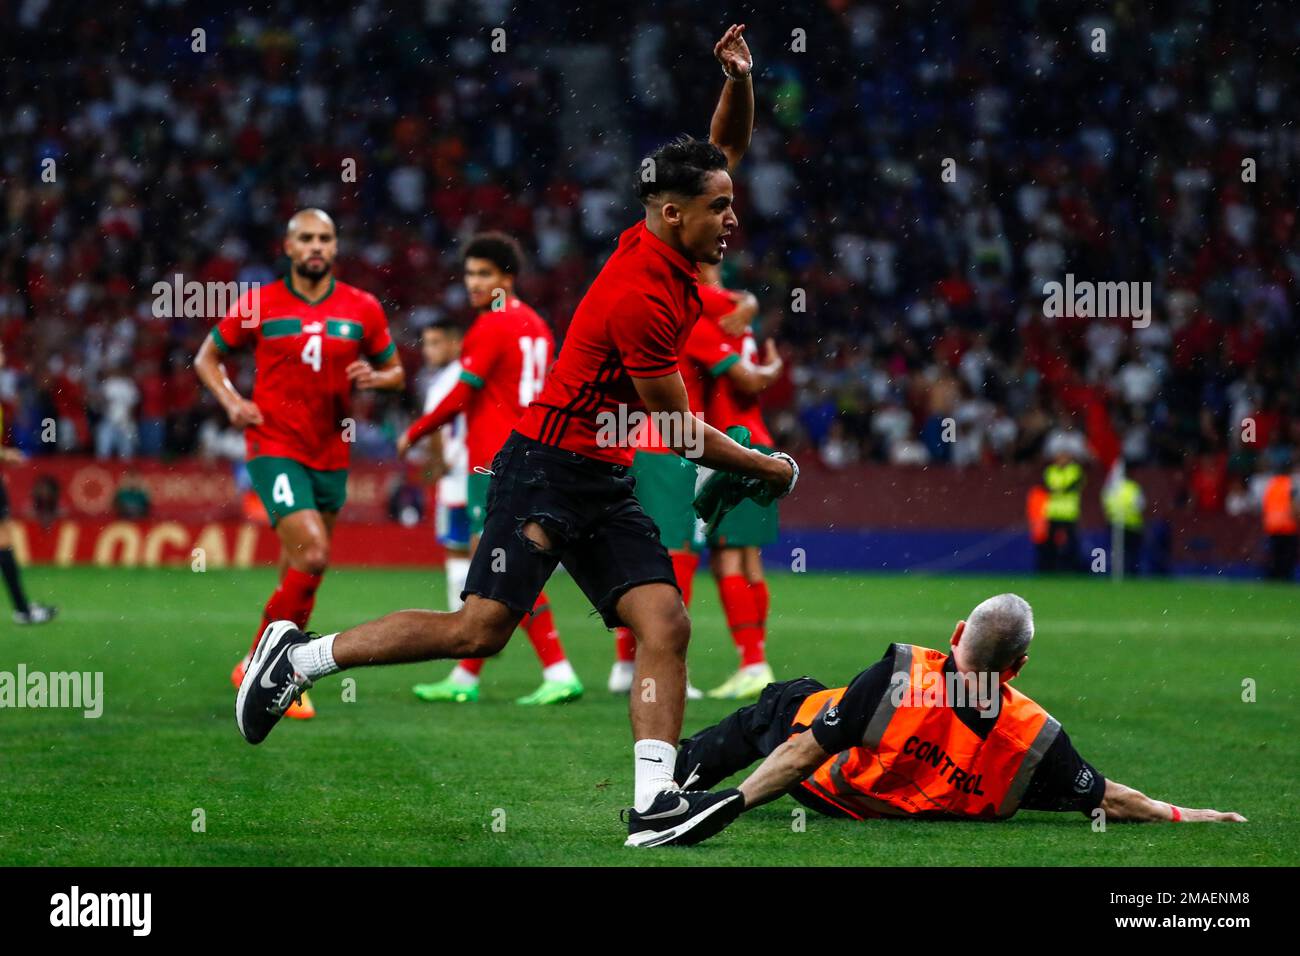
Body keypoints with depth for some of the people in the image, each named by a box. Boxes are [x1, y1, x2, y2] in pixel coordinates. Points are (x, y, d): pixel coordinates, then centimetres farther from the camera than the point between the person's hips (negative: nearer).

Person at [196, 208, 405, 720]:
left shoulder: (362, 309, 4)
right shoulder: (258, 305, -2)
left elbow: (396, 373, 14)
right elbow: (206, 358, 9)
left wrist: (375, 377, -9)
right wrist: (231, 402, -9)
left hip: (331, 455, 4)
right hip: (274, 449, -4)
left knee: (298, 571, 11)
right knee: (313, 555, -20)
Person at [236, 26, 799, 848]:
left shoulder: (672, 250, 4)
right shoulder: (641, 296, -22)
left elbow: (729, 147, 20)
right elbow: (679, 431, -14)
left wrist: (739, 80, 0)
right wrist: (769, 469, 0)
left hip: (605, 484, 9)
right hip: (548, 470, -9)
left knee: (667, 624, -8)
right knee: (482, 629, -13)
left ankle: (653, 801, -16)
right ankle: (300, 657, 1)